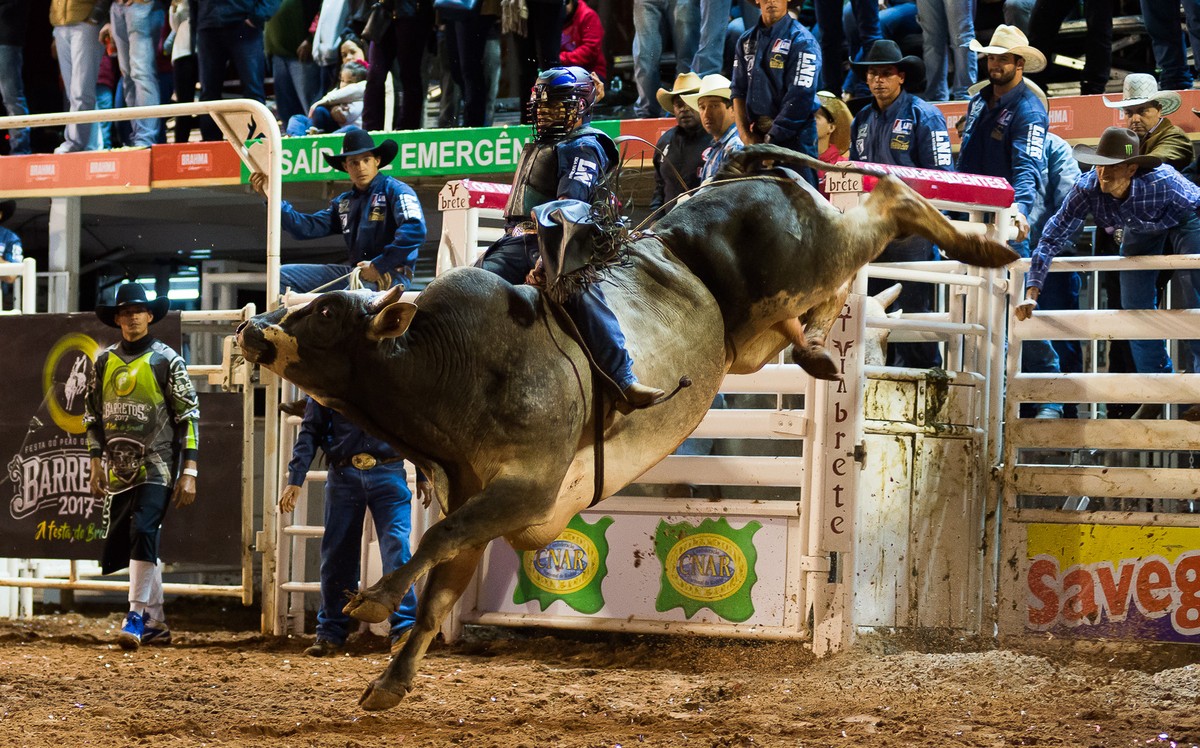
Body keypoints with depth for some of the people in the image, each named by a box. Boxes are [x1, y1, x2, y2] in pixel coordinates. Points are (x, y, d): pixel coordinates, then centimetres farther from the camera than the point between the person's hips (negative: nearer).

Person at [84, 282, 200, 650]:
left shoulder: (166, 360, -2)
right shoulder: (104, 362, 10)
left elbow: (188, 417, -3)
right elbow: (93, 416, 16)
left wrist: (189, 472, -9)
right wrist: (97, 463, 9)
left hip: (156, 466, -5)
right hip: (119, 468, 5)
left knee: (143, 532, -20)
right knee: (125, 540, 7)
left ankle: (136, 616, -19)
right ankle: (155, 622, 15)